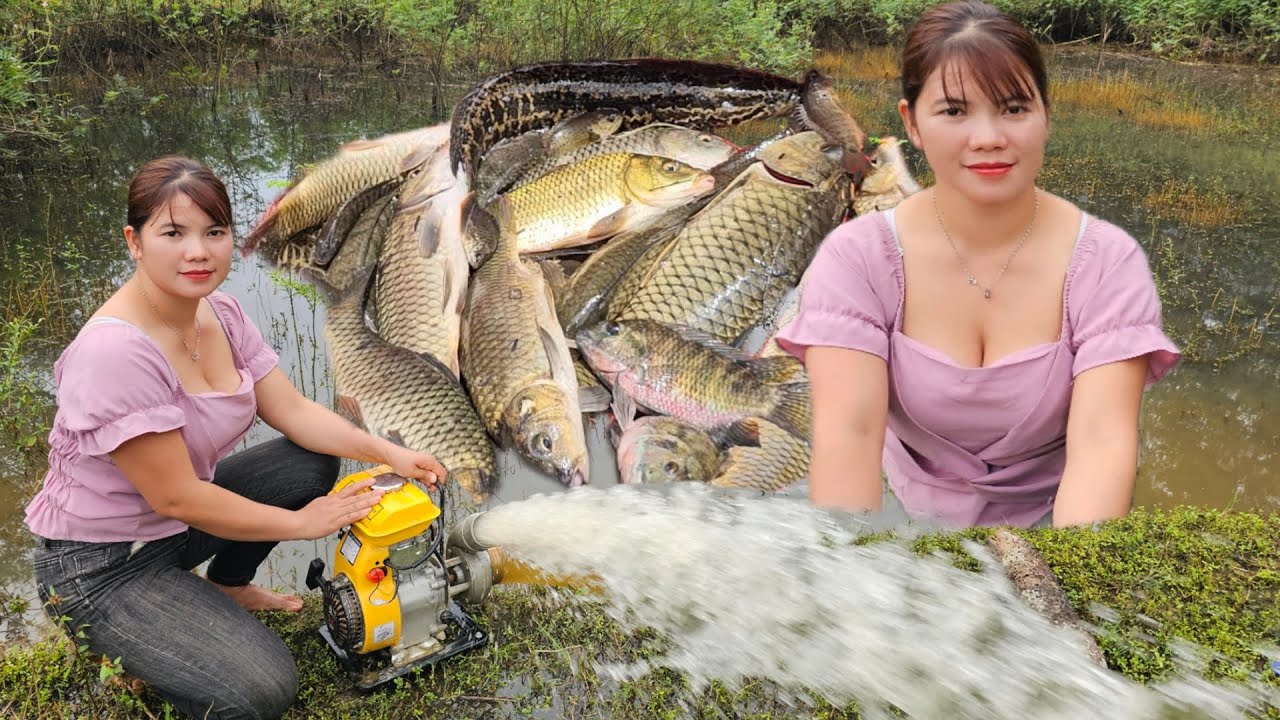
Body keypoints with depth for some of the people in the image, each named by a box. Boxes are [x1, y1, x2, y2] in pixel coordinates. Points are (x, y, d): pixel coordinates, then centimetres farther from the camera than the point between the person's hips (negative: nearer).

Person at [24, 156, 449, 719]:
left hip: (175, 522, 8)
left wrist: (389, 454, -14)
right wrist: (301, 524, -17)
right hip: (100, 567, -8)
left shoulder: (221, 313, -5)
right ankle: (123, 649, 6)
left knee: (313, 462, 2)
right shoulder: (115, 351, -31)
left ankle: (226, 587, 19)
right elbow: (177, 498, -27)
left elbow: (293, 412, -1)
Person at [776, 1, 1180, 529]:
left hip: (1054, 517, 1)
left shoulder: (1108, 262, -11)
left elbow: (1101, 440, -23)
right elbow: (847, 433, -23)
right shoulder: (856, 257, -12)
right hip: (909, 508, 0)